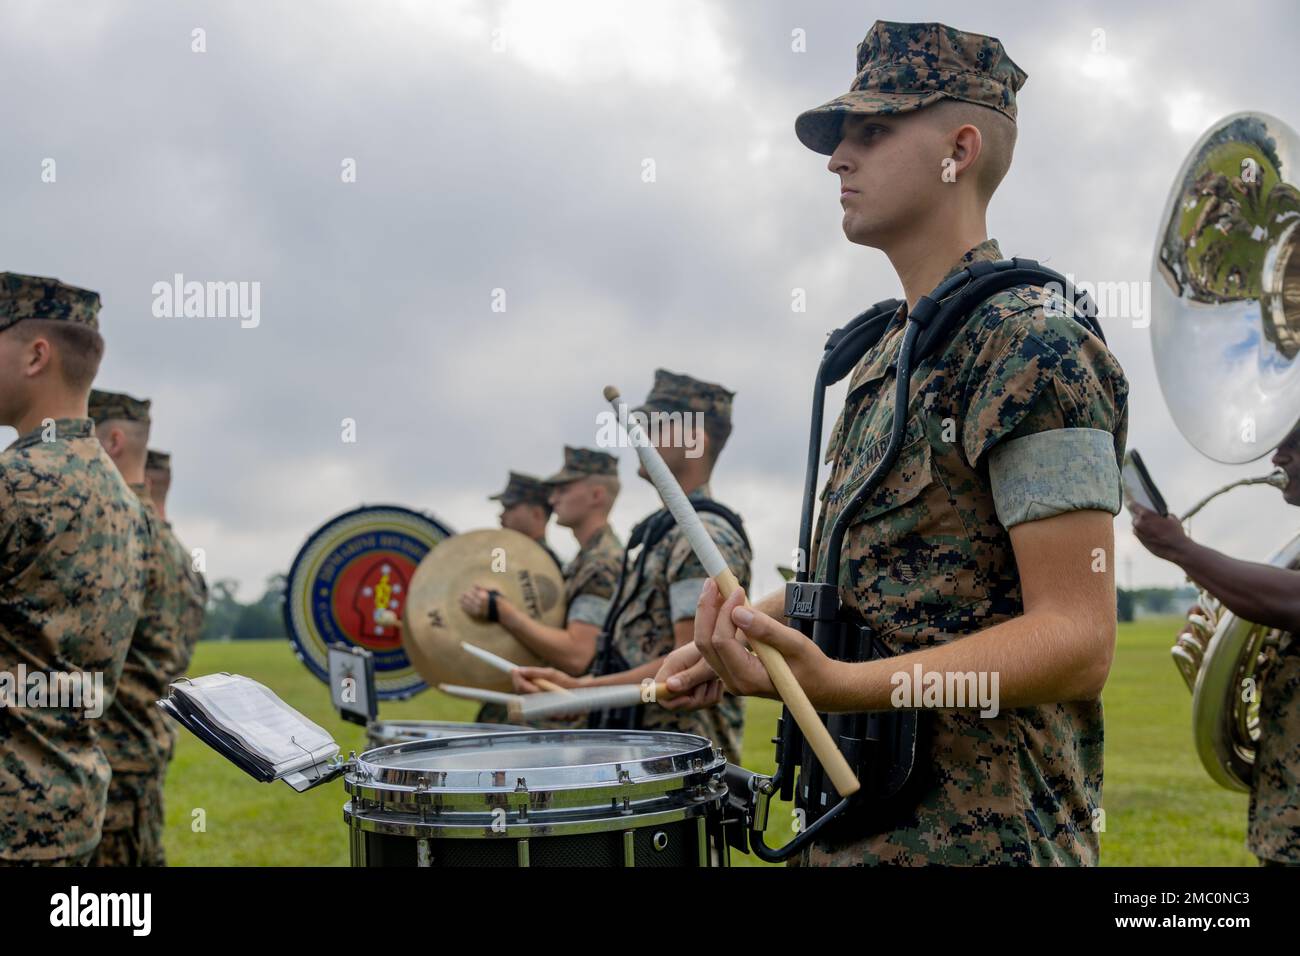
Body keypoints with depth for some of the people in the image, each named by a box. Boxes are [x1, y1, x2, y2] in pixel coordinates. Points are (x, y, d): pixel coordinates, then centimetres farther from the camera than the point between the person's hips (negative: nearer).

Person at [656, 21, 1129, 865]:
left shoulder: (1029, 342, -16)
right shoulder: (886, 353, 12)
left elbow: (1078, 640, -22)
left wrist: (836, 684, -32)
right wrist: (748, 638, 9)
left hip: (977, 836, -8)